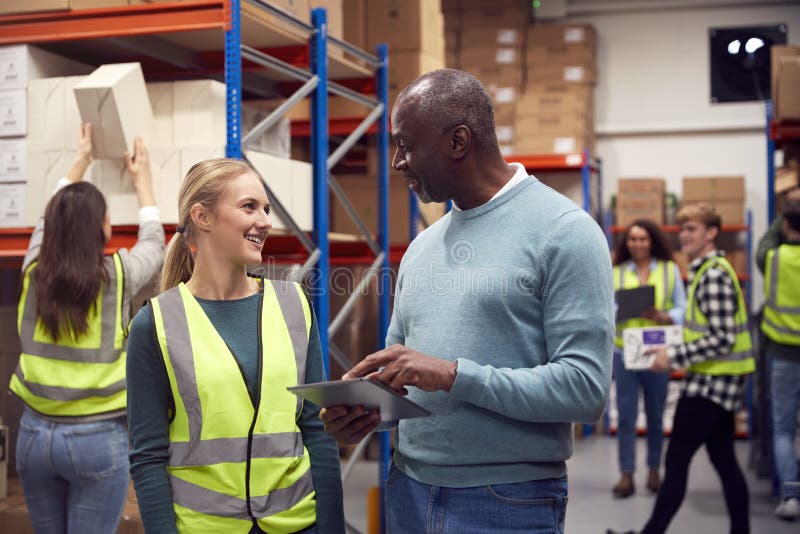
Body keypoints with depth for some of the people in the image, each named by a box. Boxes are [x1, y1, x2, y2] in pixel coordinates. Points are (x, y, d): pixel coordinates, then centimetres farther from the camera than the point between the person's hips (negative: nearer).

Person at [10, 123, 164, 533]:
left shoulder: (34, 272, -1)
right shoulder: (117, 276, -9)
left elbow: (48, 219, 20)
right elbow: (153, 243, 13)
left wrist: (80, 162, 32)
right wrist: (142, 179, 27)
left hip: (35, 433, 4)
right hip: (98, 437, -4)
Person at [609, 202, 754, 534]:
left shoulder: (714, 275, -17)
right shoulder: (706, 270, 14)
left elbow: (722, 338, -22)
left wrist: (674, 357, -19)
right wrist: (676, 350, 11)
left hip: (711, 382, -10)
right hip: (717, 382, 10)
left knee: (675, 462, -3)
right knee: (724, 460, 13)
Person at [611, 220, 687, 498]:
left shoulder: (669, 269, 4)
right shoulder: (616, 272, 3)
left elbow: (682, 308, 2)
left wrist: (663, 316, -16)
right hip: (624, 350, 0)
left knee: (655, 415, 10)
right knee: (625, 415, -3)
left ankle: (654, 471, 24)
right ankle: (626, 475, 3)